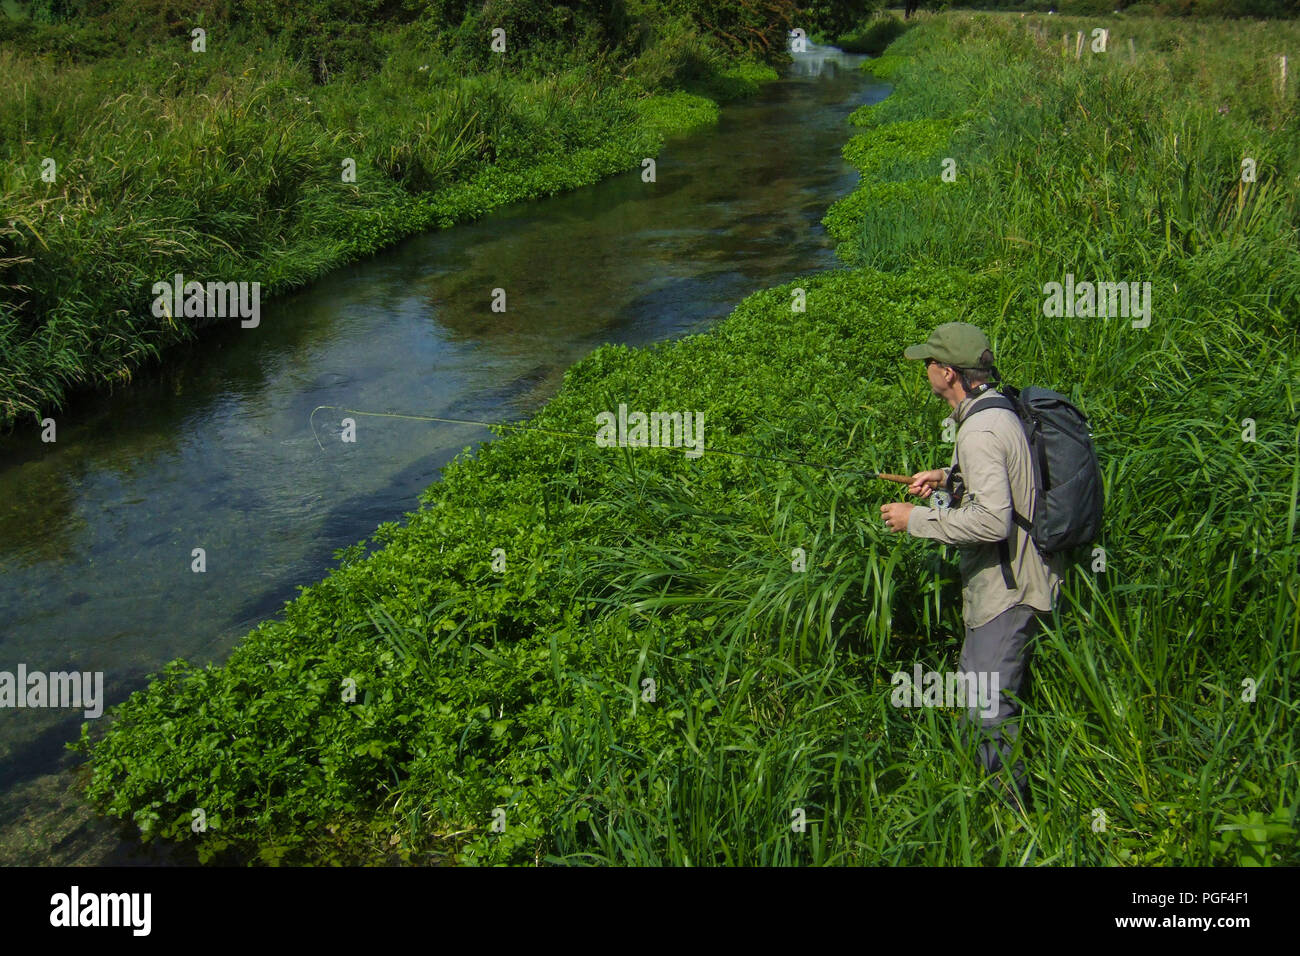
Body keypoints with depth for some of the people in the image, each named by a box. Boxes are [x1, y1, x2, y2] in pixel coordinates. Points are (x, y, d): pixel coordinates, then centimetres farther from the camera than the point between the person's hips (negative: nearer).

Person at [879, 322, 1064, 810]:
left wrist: (917, 519, -20)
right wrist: (947, 476, 16)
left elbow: (992, 521, -30)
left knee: (988, 707, -6)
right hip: (1006, 582, 11)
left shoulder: (980, 431, -23)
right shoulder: (999, 411, 9)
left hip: (1007, 590, -11)